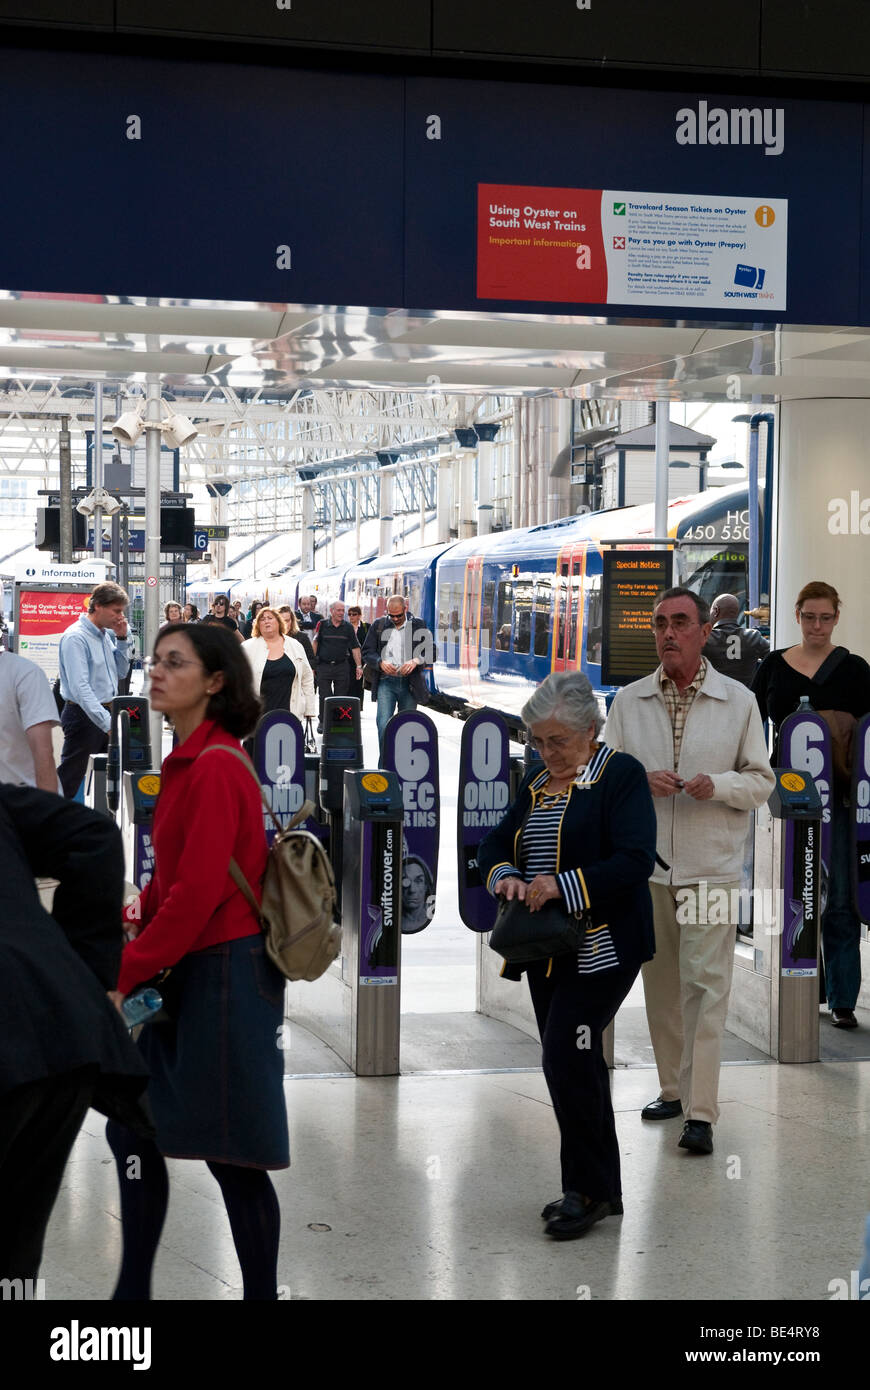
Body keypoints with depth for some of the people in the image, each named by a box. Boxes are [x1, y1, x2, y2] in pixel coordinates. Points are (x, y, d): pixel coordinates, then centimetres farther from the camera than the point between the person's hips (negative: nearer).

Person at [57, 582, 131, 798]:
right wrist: (108, 722, -31)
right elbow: (80, 687, -25)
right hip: (83, 715, -9)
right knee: (68, 780, -6)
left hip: (107, 713, 9)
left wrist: (122, 639, 4)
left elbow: (121, 673, 18)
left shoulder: (107, 635, 11)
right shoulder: (76, 637, -16)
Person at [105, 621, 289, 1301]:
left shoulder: (215, 767, -16)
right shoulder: (190, 761, 12)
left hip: (224, 976, -10)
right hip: (188, 973, 10)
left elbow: (199, 893, -21)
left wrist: (126, 974, -16)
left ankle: (262, 1292, 11)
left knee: (231, 1155, -1)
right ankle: (133, 1289, 24)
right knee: (132, 1130, 13)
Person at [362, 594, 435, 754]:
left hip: (410, 684, 1)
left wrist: (416, 661, -16)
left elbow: (431, 651, 4)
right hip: (386, 682, -1)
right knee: (383, 724, -14)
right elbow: (367, 652, 7)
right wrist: (381, 663, -13)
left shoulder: (418, 625, 8)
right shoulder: (378, 625, 8)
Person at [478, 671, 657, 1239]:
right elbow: (495, 843, 17)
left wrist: (563, 885, -24)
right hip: (548, 951, 8)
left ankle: (590, 1189, -2)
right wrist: (506, 876, -6)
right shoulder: (538, 782, 14)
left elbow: (635, 862, -18)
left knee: (567, 1059, -14)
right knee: (576, 1065, 11)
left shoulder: (621, 775, -8)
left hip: (601, 949, -8)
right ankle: (598, 1190, 20)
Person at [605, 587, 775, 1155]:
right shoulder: (628, 701, 6)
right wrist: (642, 781, -12)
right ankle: (673, 1090, 25)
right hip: (646, 864, 3)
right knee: (661, 984, 10)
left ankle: (701, 1114, -9)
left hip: (711, 868, -3)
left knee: (705, 985, -9)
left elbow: (762, 781, 5)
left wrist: (718, 785, -14)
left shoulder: (739, 701, 1)